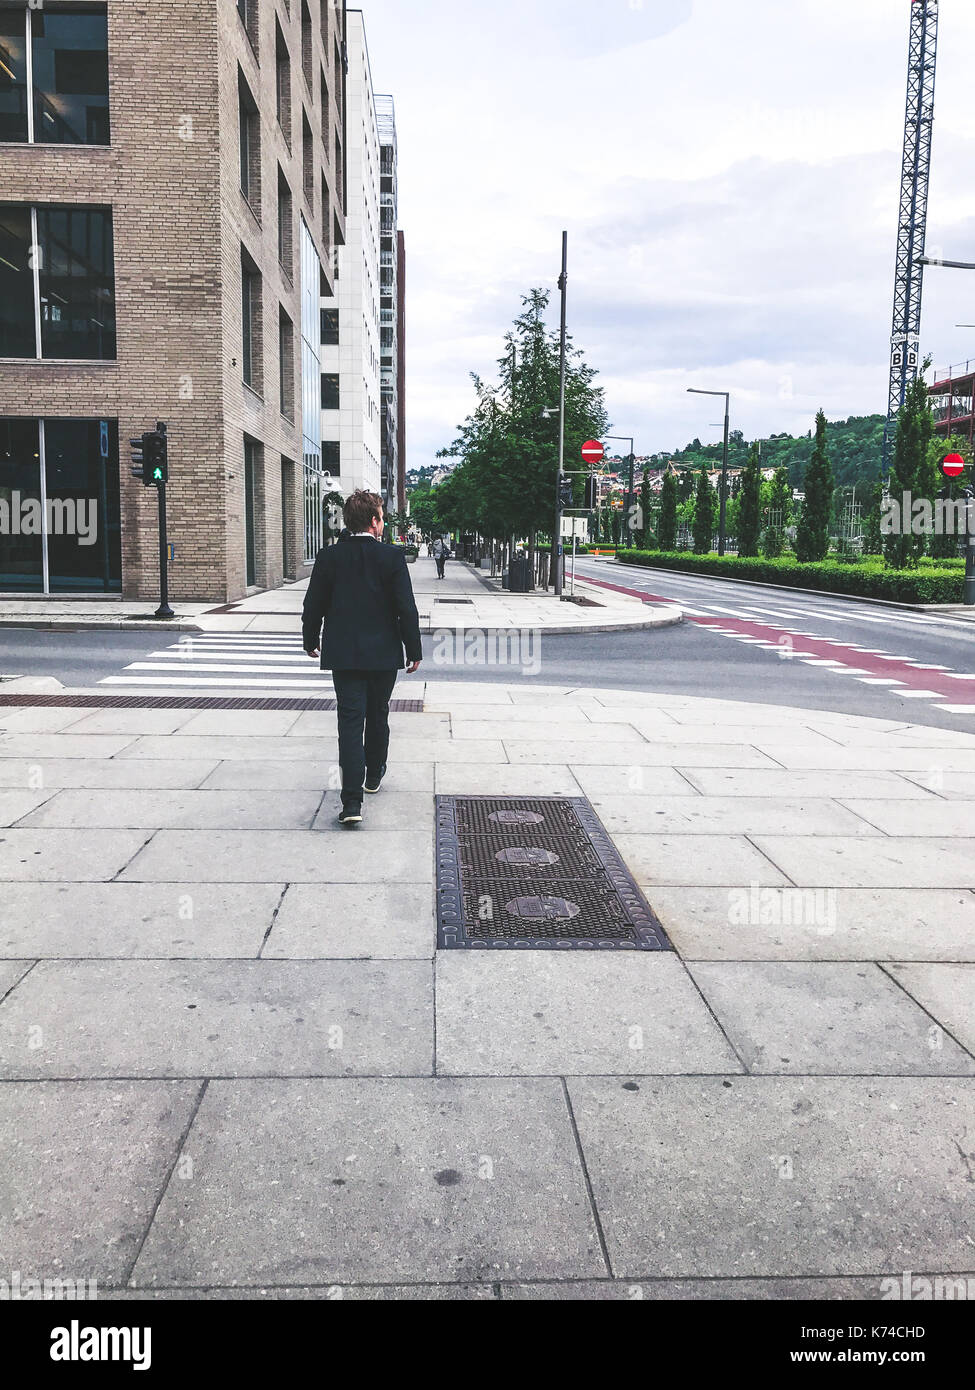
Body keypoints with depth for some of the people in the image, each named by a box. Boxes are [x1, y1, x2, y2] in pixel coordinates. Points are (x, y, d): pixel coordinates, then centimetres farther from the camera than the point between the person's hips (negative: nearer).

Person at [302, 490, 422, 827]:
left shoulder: (329, 557, -2)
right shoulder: (392, 557, -8)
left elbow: (313, 606, 4)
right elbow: (407, 609, -8)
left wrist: (311, 641, 20)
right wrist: (414, 650, 2)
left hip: (343, 654, 1)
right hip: (383, 654, 0)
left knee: (350, 722, -2)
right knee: (378, 716, 20)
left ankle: (352, 802, -11)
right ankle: (374, 775, 39)